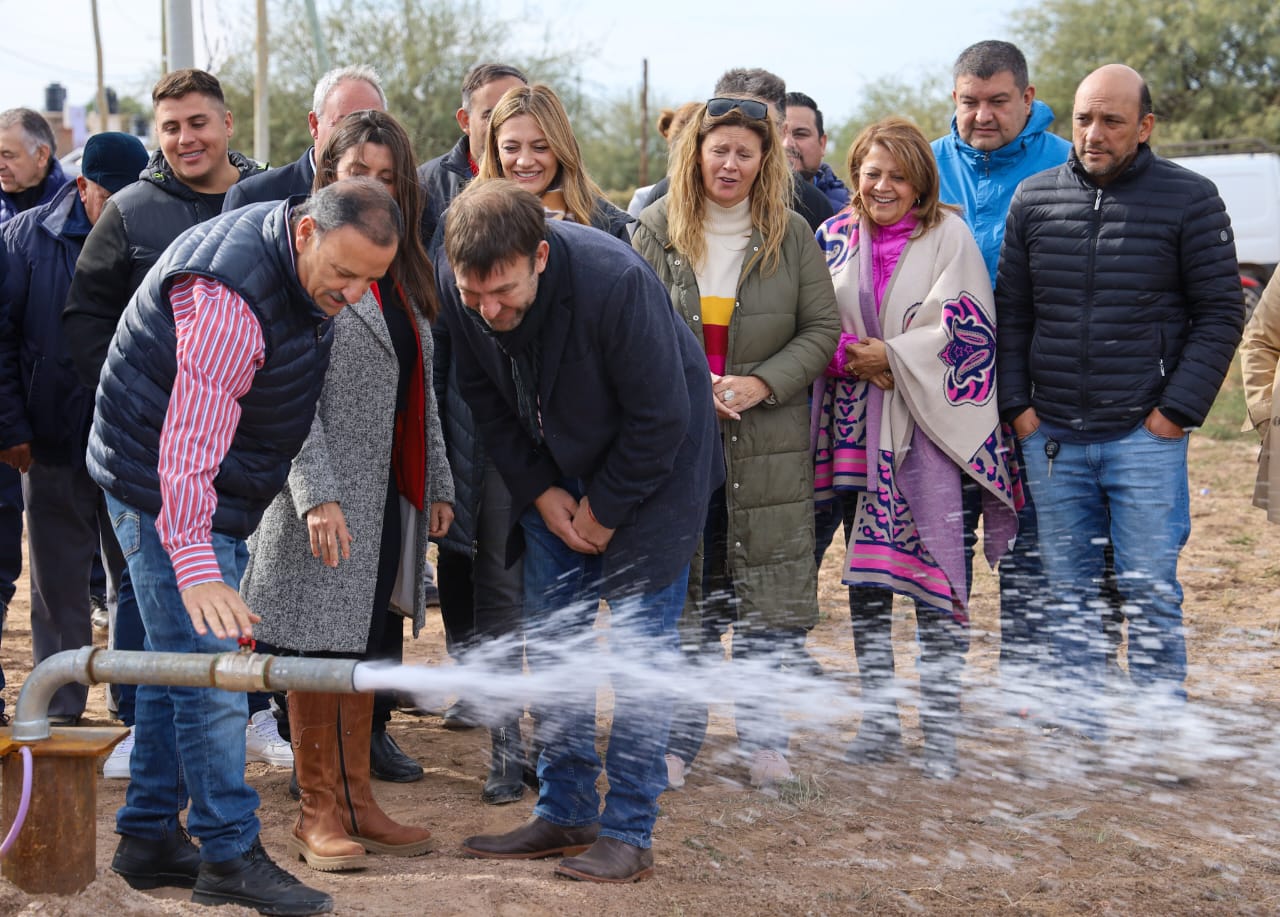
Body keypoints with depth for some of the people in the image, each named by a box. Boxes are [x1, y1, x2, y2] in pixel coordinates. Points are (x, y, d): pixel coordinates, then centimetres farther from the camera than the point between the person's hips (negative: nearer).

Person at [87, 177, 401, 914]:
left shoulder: (306, 265, 1)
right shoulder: (228, 298, -30)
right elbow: (190, 447, -36)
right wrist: (196, 569, -42)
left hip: (218, 491, 10)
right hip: (166, 488, -10)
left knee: (180, 663, 14)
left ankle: (150, 839, 23)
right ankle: (231, 855, -2)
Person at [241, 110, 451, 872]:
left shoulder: (403, 276, 16)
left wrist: (438, 485, 14)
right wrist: (317, 495, -21)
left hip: (392, 496, 7)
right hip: (330, 498, -7)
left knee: (370, 644, 11)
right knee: (321, 646, -1)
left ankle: (357, 800, 20)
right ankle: (319, 813, 9)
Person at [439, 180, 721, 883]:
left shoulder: (614, 281, -34)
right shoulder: (453, 285, -17)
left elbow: (661, 417, -23)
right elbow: (486, 402, 0)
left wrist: (603, 509, -14)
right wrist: (541, 493, -6)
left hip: (652, 466, -5)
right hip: (554, 473, 6)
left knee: (637, 641, -6)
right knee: (550, 636, 6)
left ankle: (629, 833, 3)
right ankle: (563, 813, 18)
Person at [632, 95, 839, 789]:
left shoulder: (792, 235, 3)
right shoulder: (655, 230, 2)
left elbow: (822, 328, 4)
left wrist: (763, 382, -11)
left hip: (768, 441, 1)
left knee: (771, 594, 3)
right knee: (680, 594, 3)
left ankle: (764, 737, 17)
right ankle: (677, 738, 15)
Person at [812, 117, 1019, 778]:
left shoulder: (948, 235, 0)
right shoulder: (834, 238, 10)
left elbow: (966, 326, -8)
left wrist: (892, 357, -11)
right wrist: (850, 357, -9)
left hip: (936, 423, -3)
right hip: (859, 426, 4)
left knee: (940, 580, -6)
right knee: (865, 580, 6)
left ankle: (940, 731, 3)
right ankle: (878, 723, 18)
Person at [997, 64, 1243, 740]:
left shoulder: (1189, 198, -1)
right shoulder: (1034, 198, 8)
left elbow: (1221, 313, 0)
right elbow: (1011, 312, 12)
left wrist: (1179, 410, -7)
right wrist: (1017, 403, 3)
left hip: (1145, 436, -3)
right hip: (1050, 436, 3)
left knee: (1151, 594, -2)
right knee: (1067, 593, 9)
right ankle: (1080, 734, 19)